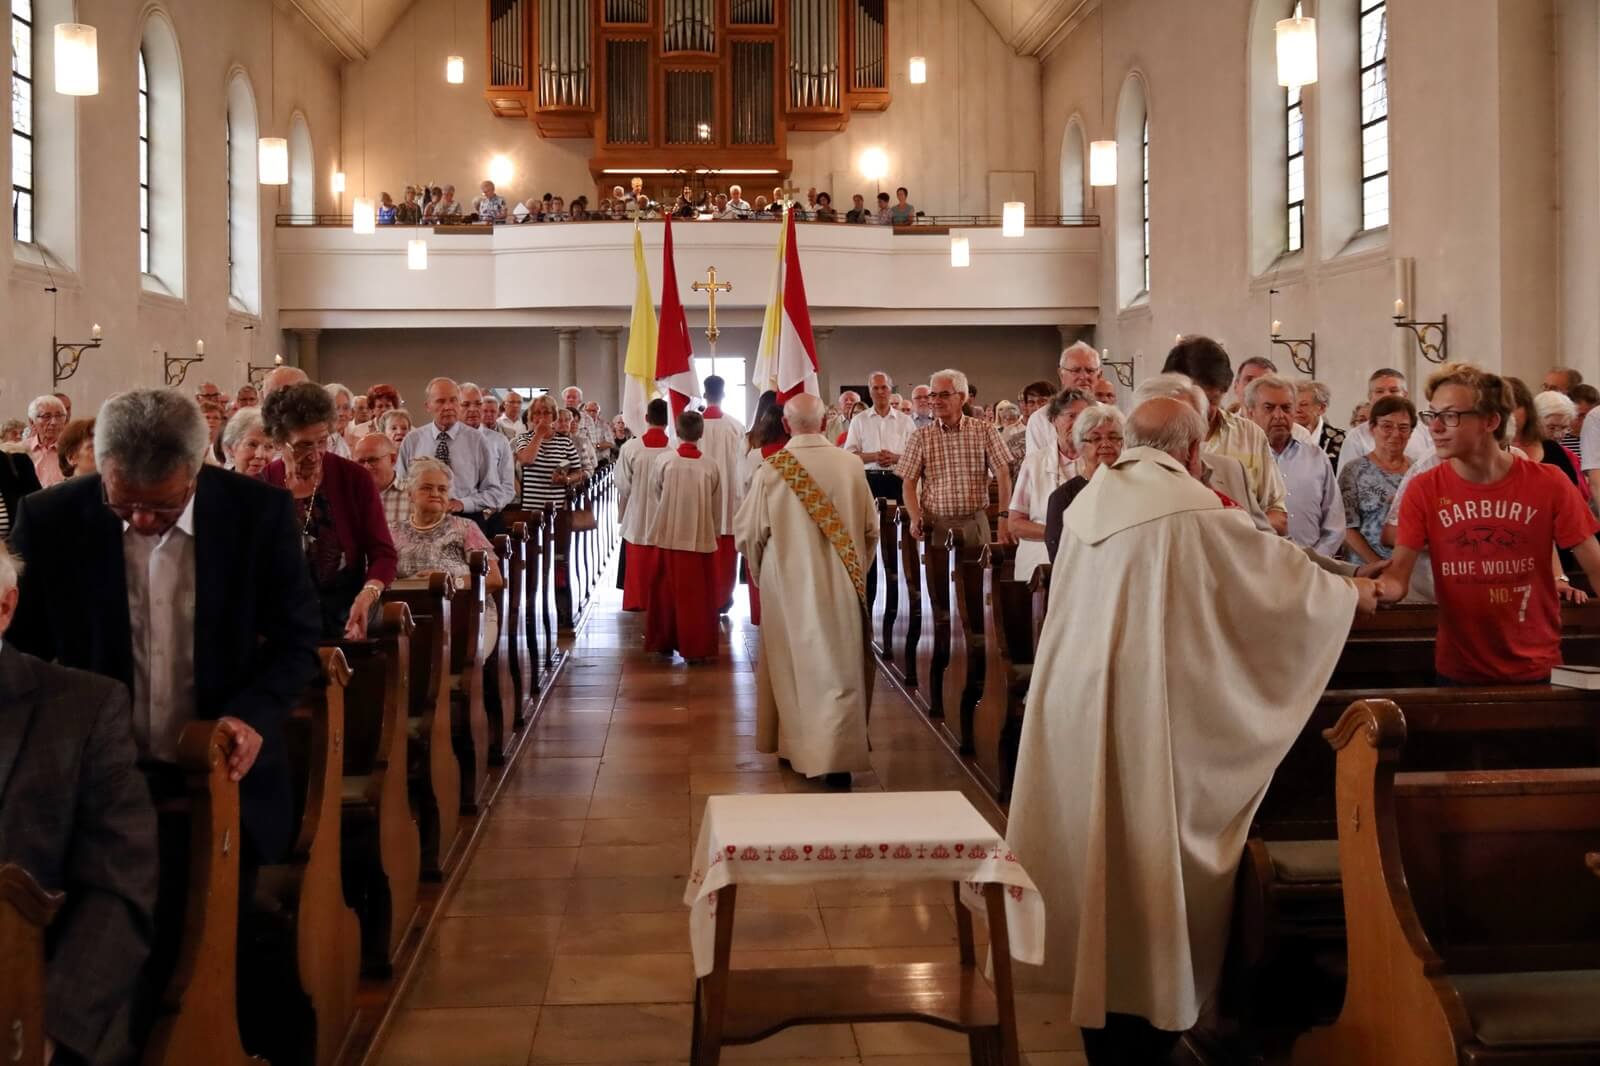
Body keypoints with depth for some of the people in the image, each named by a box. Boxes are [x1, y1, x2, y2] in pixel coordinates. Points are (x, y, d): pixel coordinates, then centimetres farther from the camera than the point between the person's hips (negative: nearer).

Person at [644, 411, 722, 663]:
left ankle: (664, 642, 24)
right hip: (701, 538, -1)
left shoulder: (665, 461, -9)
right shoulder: (710, 467, -9)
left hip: (669, 536, 1)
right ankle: (696, 647, 10)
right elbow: (717, 508, 1)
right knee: (697, 594, 8)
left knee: (667, 591, 15)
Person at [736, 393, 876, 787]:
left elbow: (749, 532, -4)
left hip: (788, 585, -1)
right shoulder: (850, 466, -7)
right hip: (840, 586, 1)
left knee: (792, 665, 14)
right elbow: (871, 529, 2)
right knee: (838, 668, 8)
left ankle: (795, 747, 26)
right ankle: (837, 757, 6)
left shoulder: (771, 469, -12)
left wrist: (761, 573, 15)